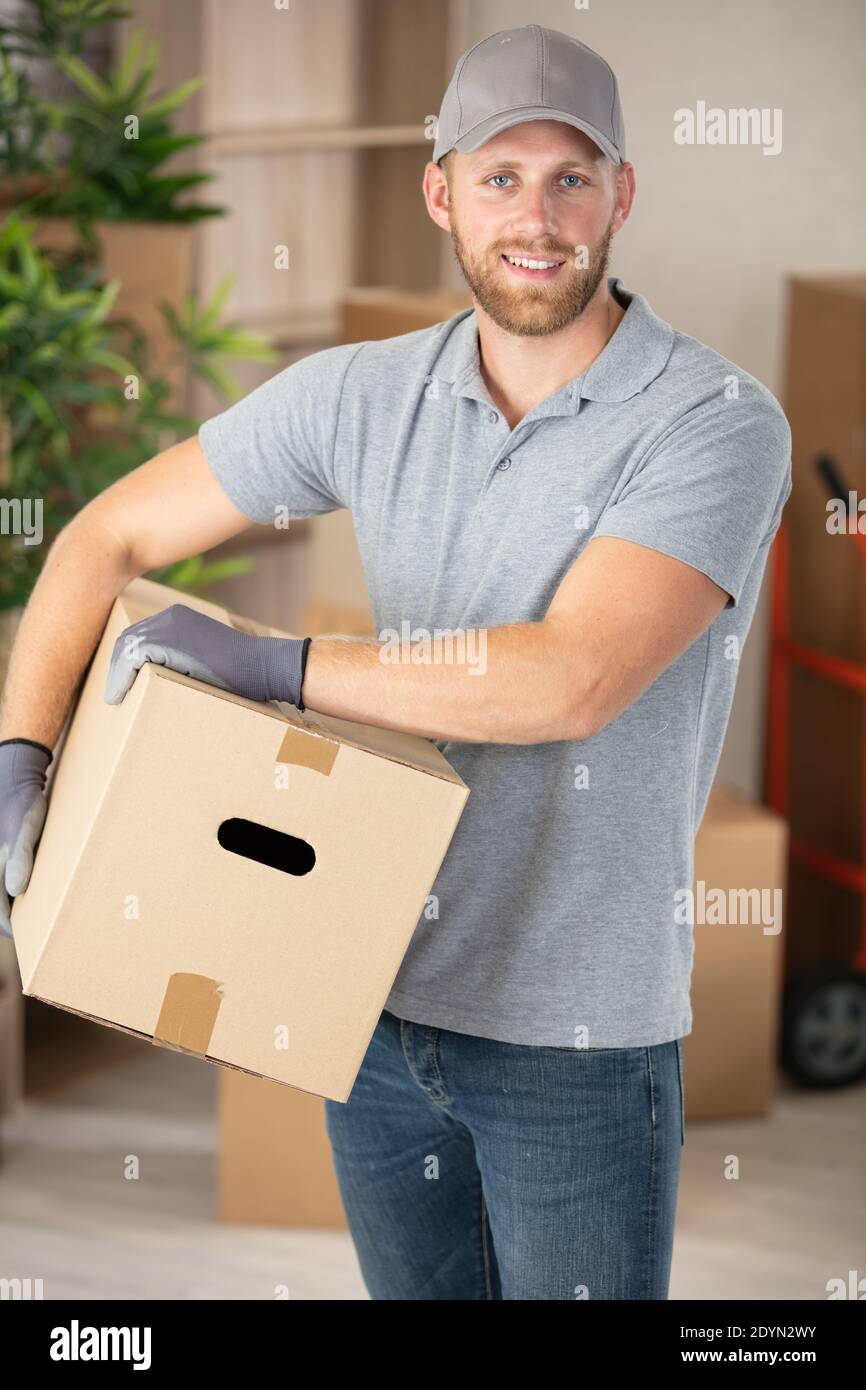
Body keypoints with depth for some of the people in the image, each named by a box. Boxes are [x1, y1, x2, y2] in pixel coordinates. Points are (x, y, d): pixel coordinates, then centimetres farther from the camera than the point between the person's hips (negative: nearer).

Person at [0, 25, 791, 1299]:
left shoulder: (721, 425, -16)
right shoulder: (365, 397, -1)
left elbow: (570, 682, -27)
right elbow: (108, 537, 6)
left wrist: (270, 663, -20)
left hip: (578, 1035, -4)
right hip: (377, 1001, 5)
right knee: (417, 1288, 20)